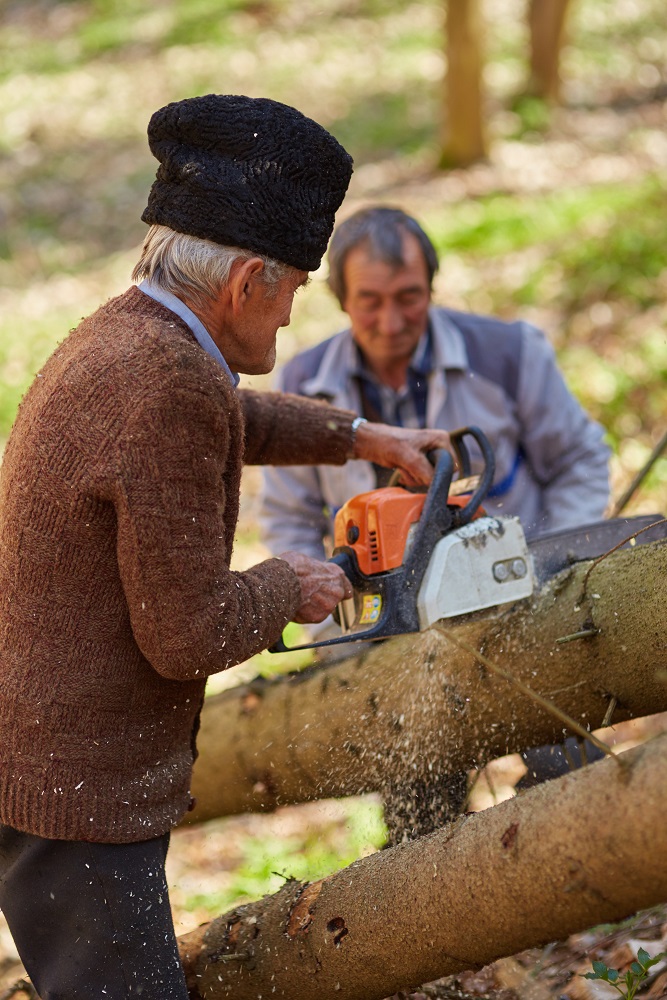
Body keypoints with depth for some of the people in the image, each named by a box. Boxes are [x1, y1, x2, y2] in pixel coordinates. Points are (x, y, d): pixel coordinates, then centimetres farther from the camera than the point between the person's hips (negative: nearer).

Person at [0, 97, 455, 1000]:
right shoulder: (170, 386, -23)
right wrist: (289, 588, -2)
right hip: (74, 793, -10)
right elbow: (189, 635, -21)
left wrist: (360, 438, 39)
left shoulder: (114, 340, 8)